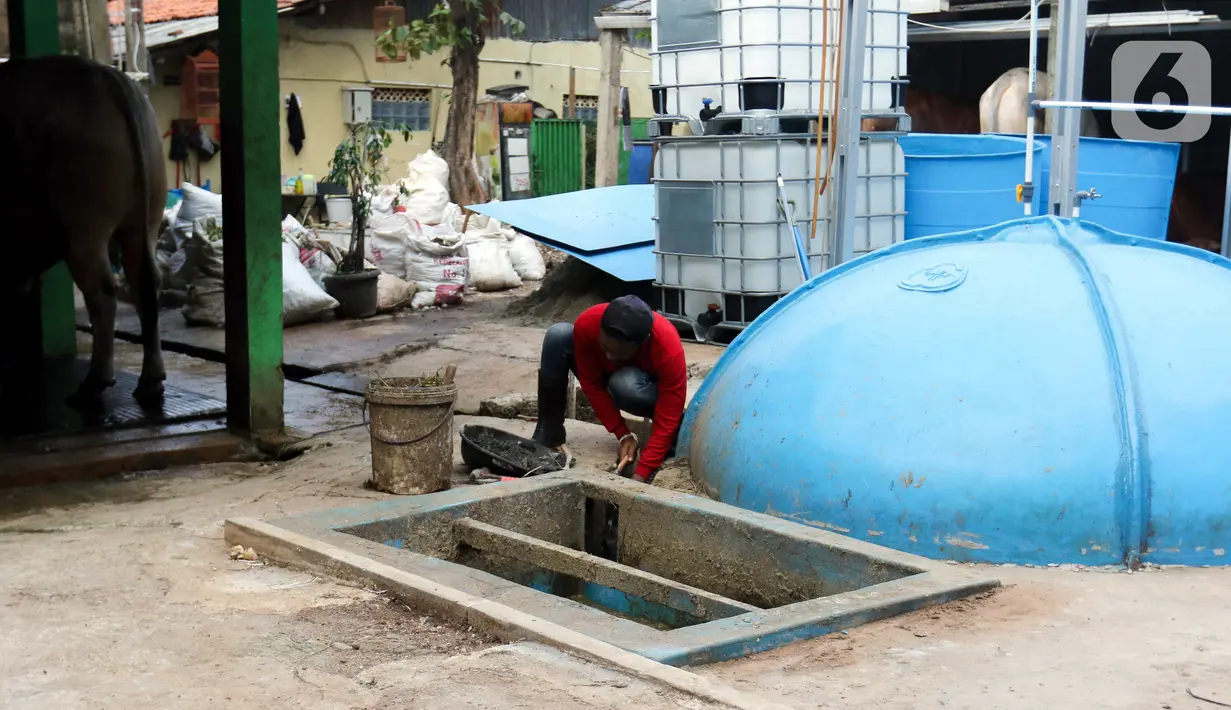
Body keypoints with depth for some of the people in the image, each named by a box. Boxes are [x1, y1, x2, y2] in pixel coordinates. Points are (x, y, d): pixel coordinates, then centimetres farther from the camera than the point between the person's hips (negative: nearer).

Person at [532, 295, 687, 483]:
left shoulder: (670, 350, -38)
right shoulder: (587, 324, -32)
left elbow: (667, 420, -34)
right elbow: (591, 383, -20)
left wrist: (641, 474, -40)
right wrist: (623, 434, -26)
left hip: (645, 388, -3)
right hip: (604, 375, 3)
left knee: (624, 384, -40)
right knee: (558, 336, -25)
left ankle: (672, 440, -12)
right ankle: (548, 433, -16)